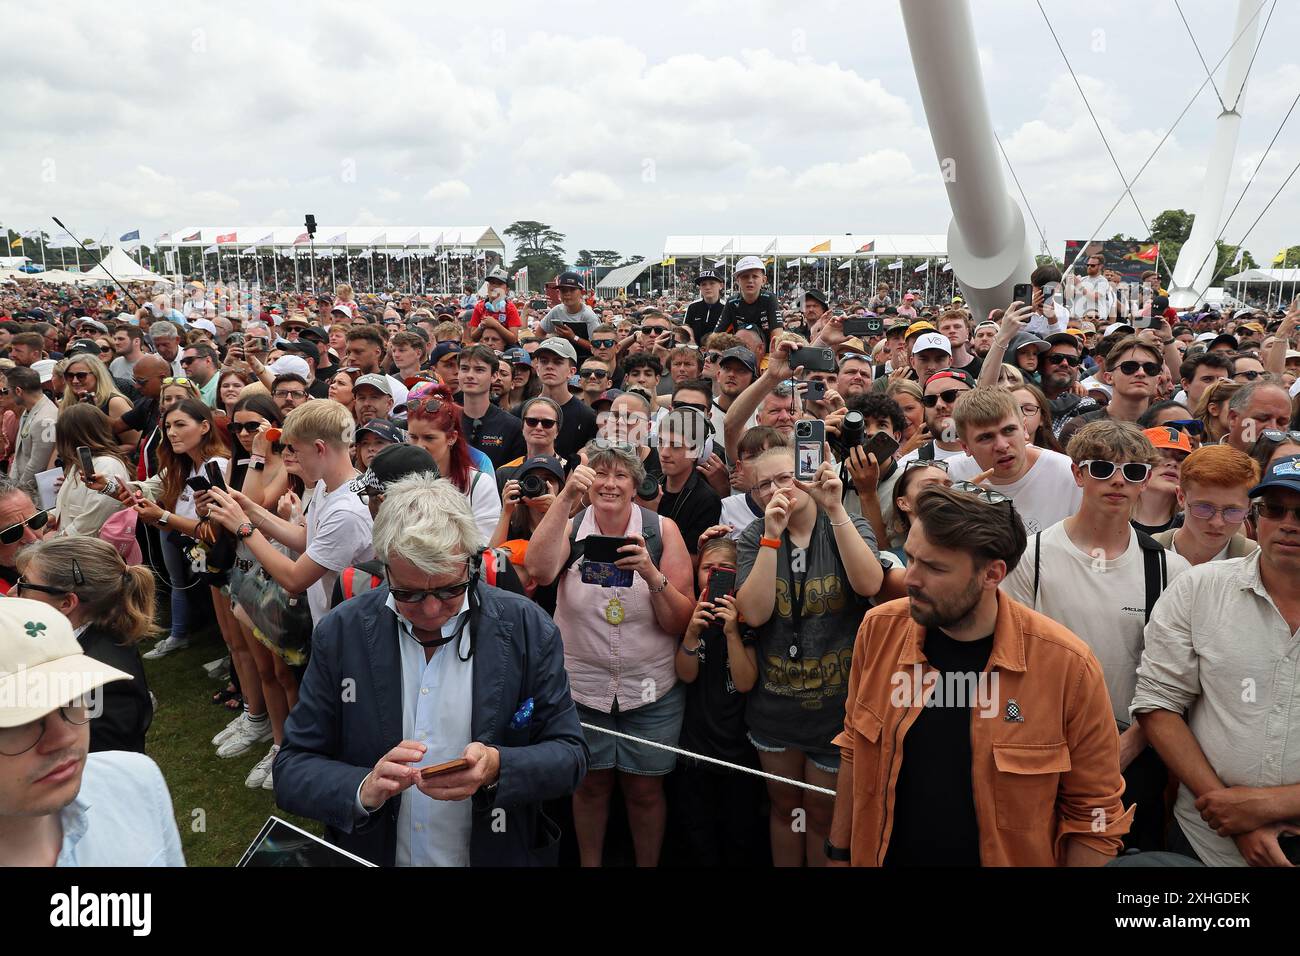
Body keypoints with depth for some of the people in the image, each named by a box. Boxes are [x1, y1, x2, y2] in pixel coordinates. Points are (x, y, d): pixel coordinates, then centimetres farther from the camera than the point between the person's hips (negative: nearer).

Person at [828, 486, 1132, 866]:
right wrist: (839, 852, 4)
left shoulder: (1067, 664, -21)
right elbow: (855, 752, 1)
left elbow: (1094, 814, -11)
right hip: (881, 855, 2)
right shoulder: (879, 630, -12)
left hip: (1007, 857, -2)